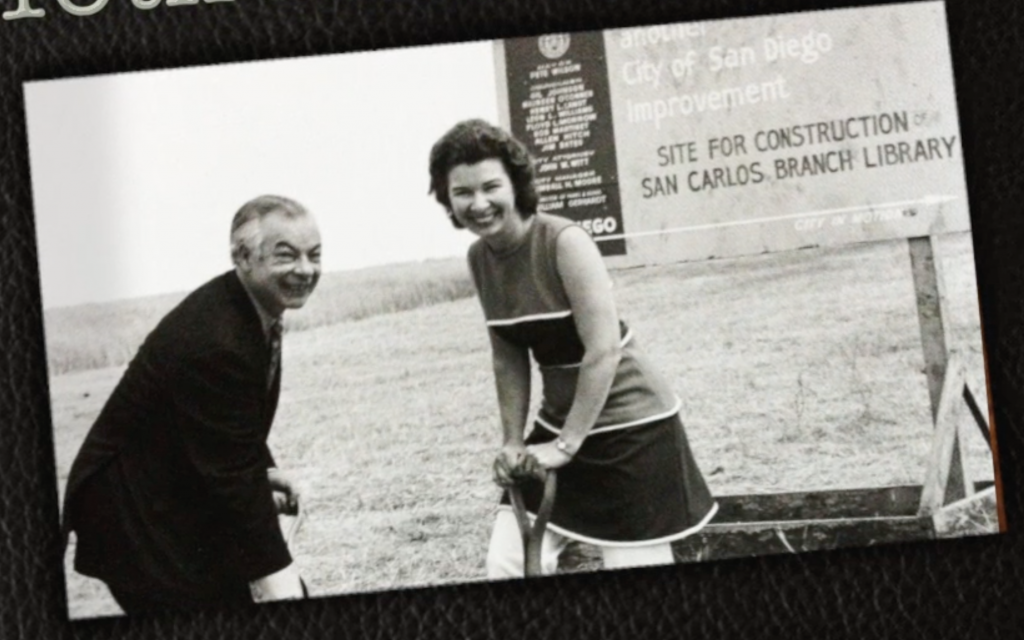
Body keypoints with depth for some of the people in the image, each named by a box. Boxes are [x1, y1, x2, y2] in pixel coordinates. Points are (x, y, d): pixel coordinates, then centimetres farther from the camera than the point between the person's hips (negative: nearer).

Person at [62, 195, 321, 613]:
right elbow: (233, 474, -28)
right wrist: (274, 579, -26)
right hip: (134, 511, -10)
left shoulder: (251, 310, 0)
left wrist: (263, 470, -2)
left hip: (186, 494, 10)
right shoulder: (212, 340, -29)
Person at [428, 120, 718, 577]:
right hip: (558, 426, 7)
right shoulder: (481, 258, -1)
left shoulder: (564, 243, -21)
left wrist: (566, 445, -23)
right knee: (507, 567, 0)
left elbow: (604, 350, -25)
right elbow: (509, 360, 6)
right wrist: (513, 442, 0)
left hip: (630, 427, -6)